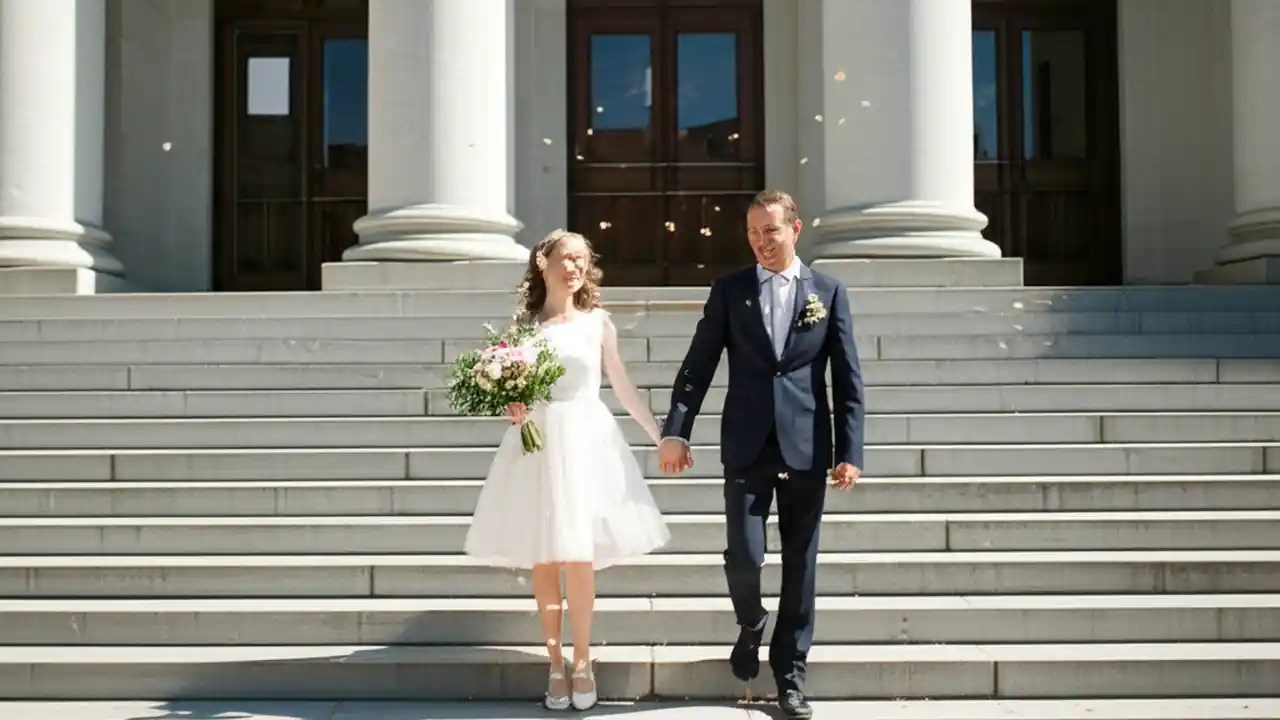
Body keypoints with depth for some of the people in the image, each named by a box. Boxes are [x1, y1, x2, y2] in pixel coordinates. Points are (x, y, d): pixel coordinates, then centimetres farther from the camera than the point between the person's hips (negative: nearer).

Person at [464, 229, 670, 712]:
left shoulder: (598, 322, 5)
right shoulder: (524, 325, 6)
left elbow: (623, 388, 10)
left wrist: (661, 435, 9)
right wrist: (512, 410, -12)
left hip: (586, 440, -1)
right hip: (537, 442, 1)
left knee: (578, 559, -8)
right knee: (542, 562, 3)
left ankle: (582, 662, 9)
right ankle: (556, 666, 14)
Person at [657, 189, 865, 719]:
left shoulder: (828, 292, 6)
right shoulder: (729, 291, 5)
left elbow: (847, 378, 3)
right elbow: (697, 366, 2)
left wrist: (850, 451, -4)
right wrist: (675, 431, -10)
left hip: (807, 449, 1)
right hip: (747, 448, 0)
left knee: (800, 566, 6)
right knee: (743, 556, -6)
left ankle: (790, 677, 21)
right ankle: (751, 625, 29)